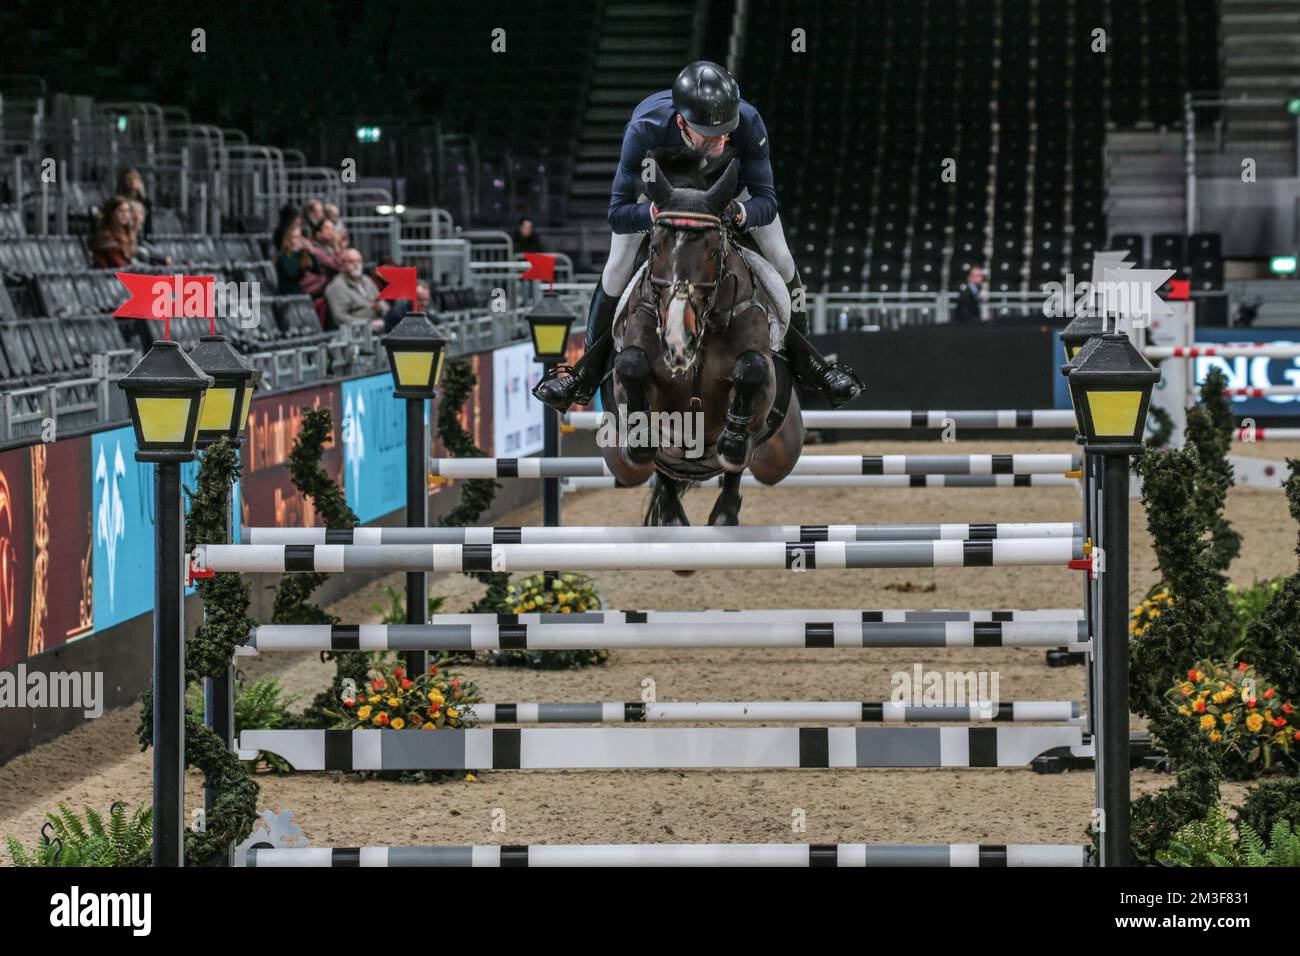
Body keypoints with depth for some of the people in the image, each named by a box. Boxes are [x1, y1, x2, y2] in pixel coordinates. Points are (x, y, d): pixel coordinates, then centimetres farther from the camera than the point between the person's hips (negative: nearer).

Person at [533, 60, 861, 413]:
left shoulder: (748, 123, -42)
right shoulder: (645, 127, -45)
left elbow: (766, 201, -34)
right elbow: (618, 213, -40)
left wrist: (739, 212, -57)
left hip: (723, 172, 1)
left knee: (779, 258, -4)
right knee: (619, 266, -8)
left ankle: (803, 359, 16)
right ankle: (589, 370, 10)